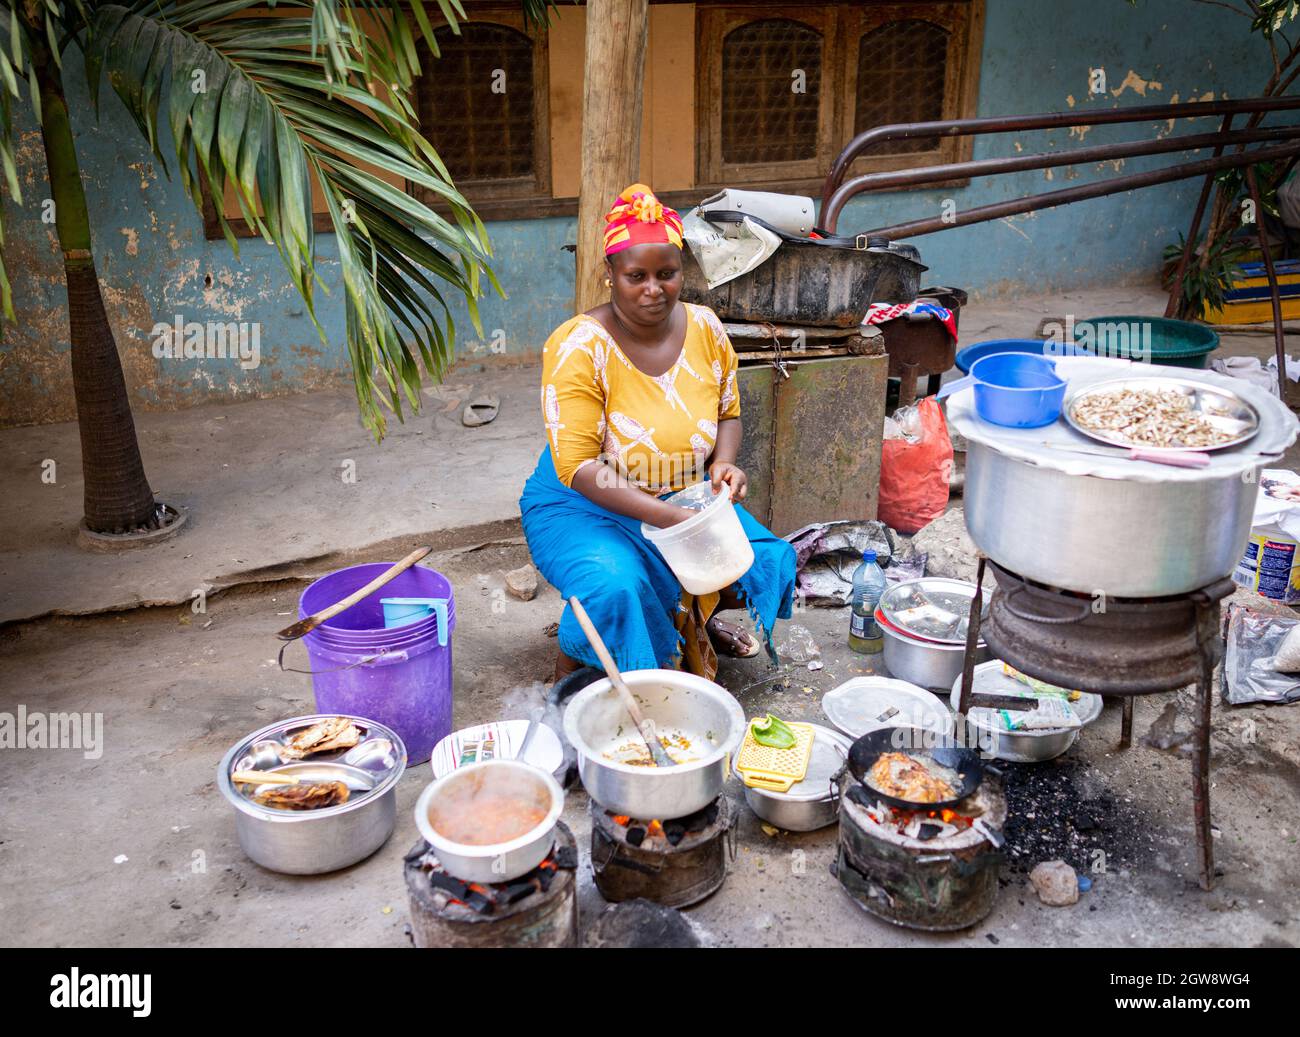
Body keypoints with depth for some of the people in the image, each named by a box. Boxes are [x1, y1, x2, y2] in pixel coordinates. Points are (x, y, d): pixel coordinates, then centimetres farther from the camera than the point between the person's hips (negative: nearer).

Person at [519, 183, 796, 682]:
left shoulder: (705, 328, -4)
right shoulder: (580, 345, -20)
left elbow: (728, 413, 11)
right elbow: (577, 465, -23)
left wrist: (724, 462, -11)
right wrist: (662, 515, -33)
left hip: (686, 497, 5)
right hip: (586, 505, -5)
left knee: (770, 561, -10)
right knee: (616, 588, -33)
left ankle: (697, 623, 23)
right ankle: (572, 660, 1)